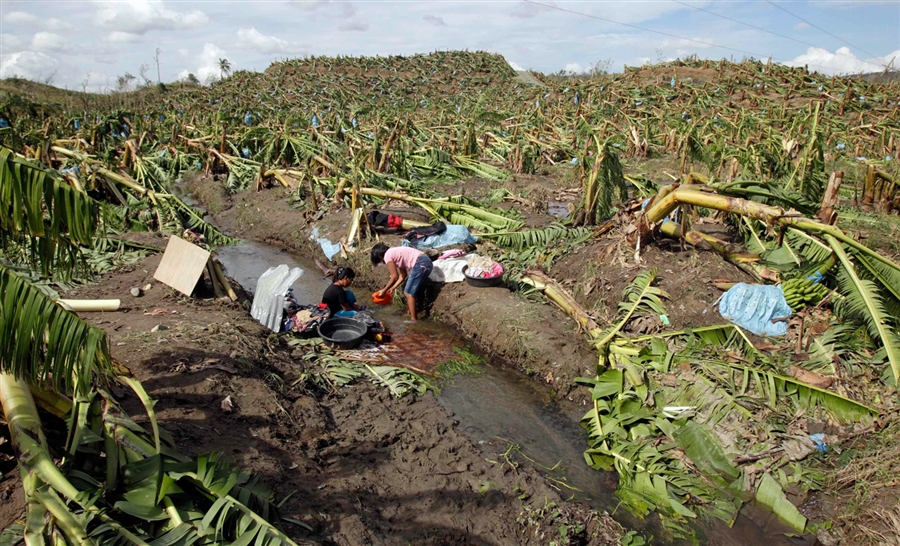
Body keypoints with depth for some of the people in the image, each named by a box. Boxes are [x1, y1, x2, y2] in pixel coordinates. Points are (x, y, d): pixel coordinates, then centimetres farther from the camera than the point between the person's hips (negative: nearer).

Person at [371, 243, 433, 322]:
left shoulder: (387, 256, -2)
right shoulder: (394, 253, 24)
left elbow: (395, 277, -2)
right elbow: (403, 275, 23)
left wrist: (384, 290, 8)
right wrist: (392, 288, 25)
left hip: (421, 264, -9)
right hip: (426, 262, 9)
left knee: (409, 293, 0)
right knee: (409, 292, 19)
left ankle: (413, 319, 2)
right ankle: (408, 313, 29)